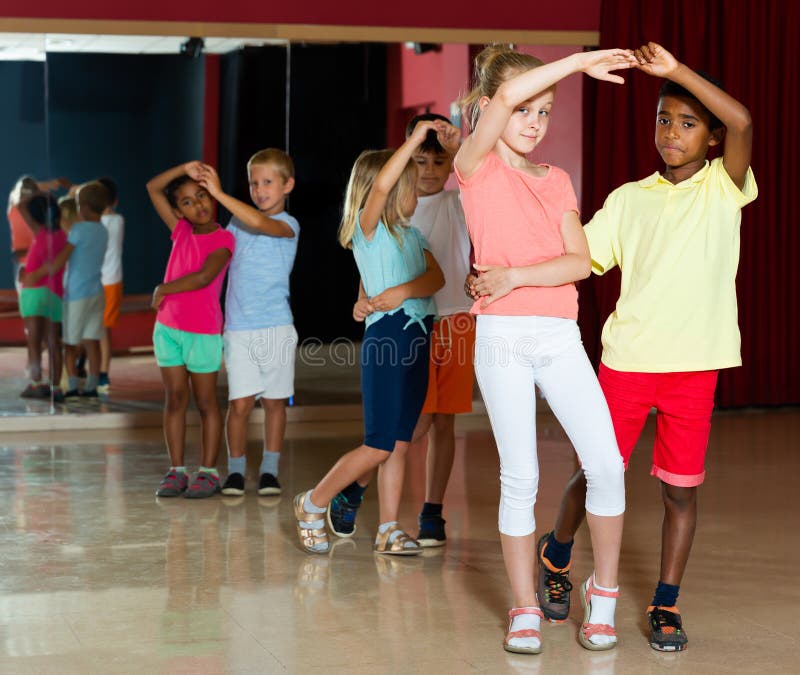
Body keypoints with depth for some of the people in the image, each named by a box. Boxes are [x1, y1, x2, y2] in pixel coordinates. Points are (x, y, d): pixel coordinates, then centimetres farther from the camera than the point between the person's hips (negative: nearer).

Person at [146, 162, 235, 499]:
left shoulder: (223, 239, -9)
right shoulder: (181, 231, 7)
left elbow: (204, 276, -24)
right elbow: (152, 188, 7)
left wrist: (164, 289, -13)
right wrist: (185, 168, -5)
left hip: (203, 332, -5)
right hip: (168, 327, 5)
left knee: (205, 402, 3)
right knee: (174, 399, 8)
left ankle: (208, 472, 9)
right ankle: (176, 471, 13)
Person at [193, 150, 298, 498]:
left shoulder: (288, 226, -3)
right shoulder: (238, 223, 12)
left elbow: (260, 223, -24)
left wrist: (218, 193, -25)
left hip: (275, 328, -2)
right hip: (238, 329, 2)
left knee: (273, 401, 4)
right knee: (240, 403, -3)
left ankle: (269, 470, 15)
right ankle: (235, 470, 9)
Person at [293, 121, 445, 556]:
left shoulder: (411, 234, 16)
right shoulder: (369, 227, -5)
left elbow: (437, 277, 1)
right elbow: (381, 184, -26)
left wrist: (403, 291, -18)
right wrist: (416, 137, -25)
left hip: (417, 339, 7)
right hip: (386, 339, -7)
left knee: (400, 443, 8)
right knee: (379, 446, -5)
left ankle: (388, 530, 13)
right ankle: (313, 504, 11)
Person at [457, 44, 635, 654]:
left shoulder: (557, 181, 15)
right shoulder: (476, 165, 2)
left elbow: (580, 262, 2)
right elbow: (509, 92, -17)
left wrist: (517, 275, -12)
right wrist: (581, 61, -11)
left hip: (560, 337, 4)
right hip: (501, 336, -4)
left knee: (606, 464, -6)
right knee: (520, 477, -1)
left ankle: (603, 595, 12)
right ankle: (525, 610, 12)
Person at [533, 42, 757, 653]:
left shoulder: (723, 187, 1)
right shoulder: (629, 198, 8)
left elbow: (742, 121, -17)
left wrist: (677, 70, -20)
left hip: (694, 364, -1)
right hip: (627, 360, 1)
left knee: (681, 488, 4)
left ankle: (666, 606, 18)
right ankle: (557, 557, 36)